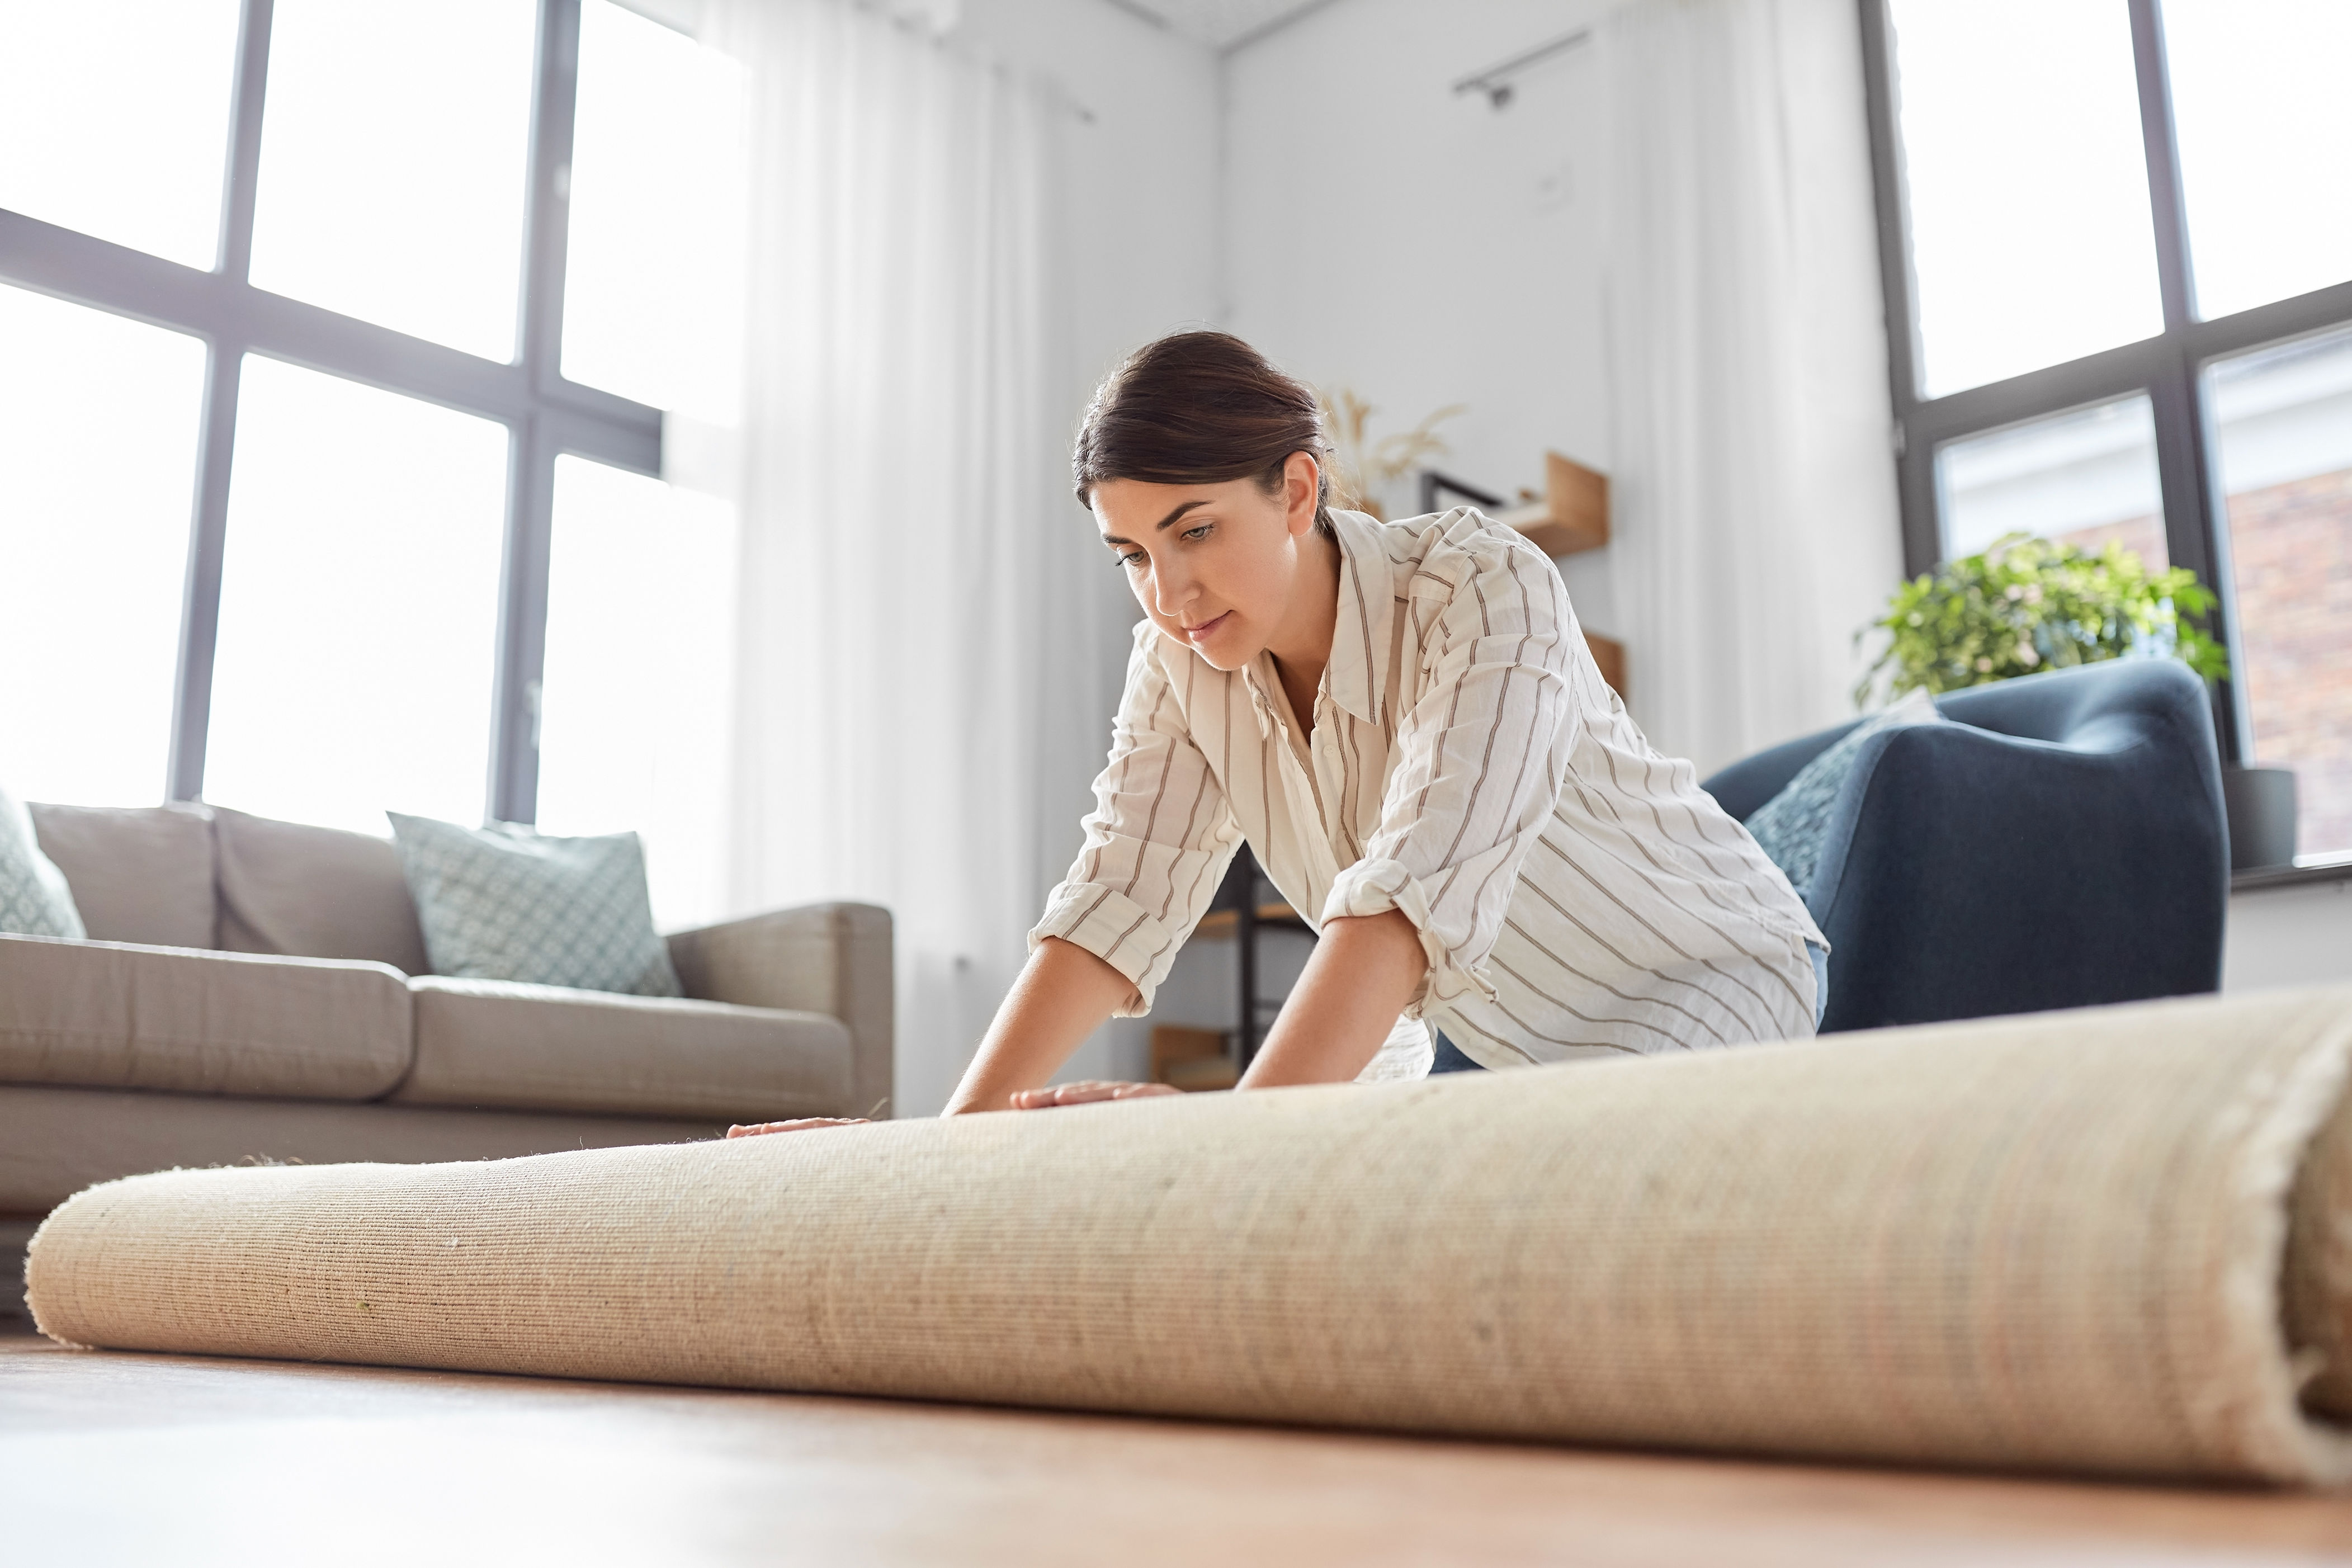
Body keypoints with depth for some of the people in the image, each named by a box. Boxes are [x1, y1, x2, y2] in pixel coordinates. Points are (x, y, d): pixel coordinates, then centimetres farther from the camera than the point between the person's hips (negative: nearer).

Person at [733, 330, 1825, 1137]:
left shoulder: (1485, 592, -30)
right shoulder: (1181, 659, -12)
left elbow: (1419, 885, -43)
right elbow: (1119, 896, -18)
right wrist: (955, 1139, -29)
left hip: (1700, 970, -5)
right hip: (1475, 1021, 6)